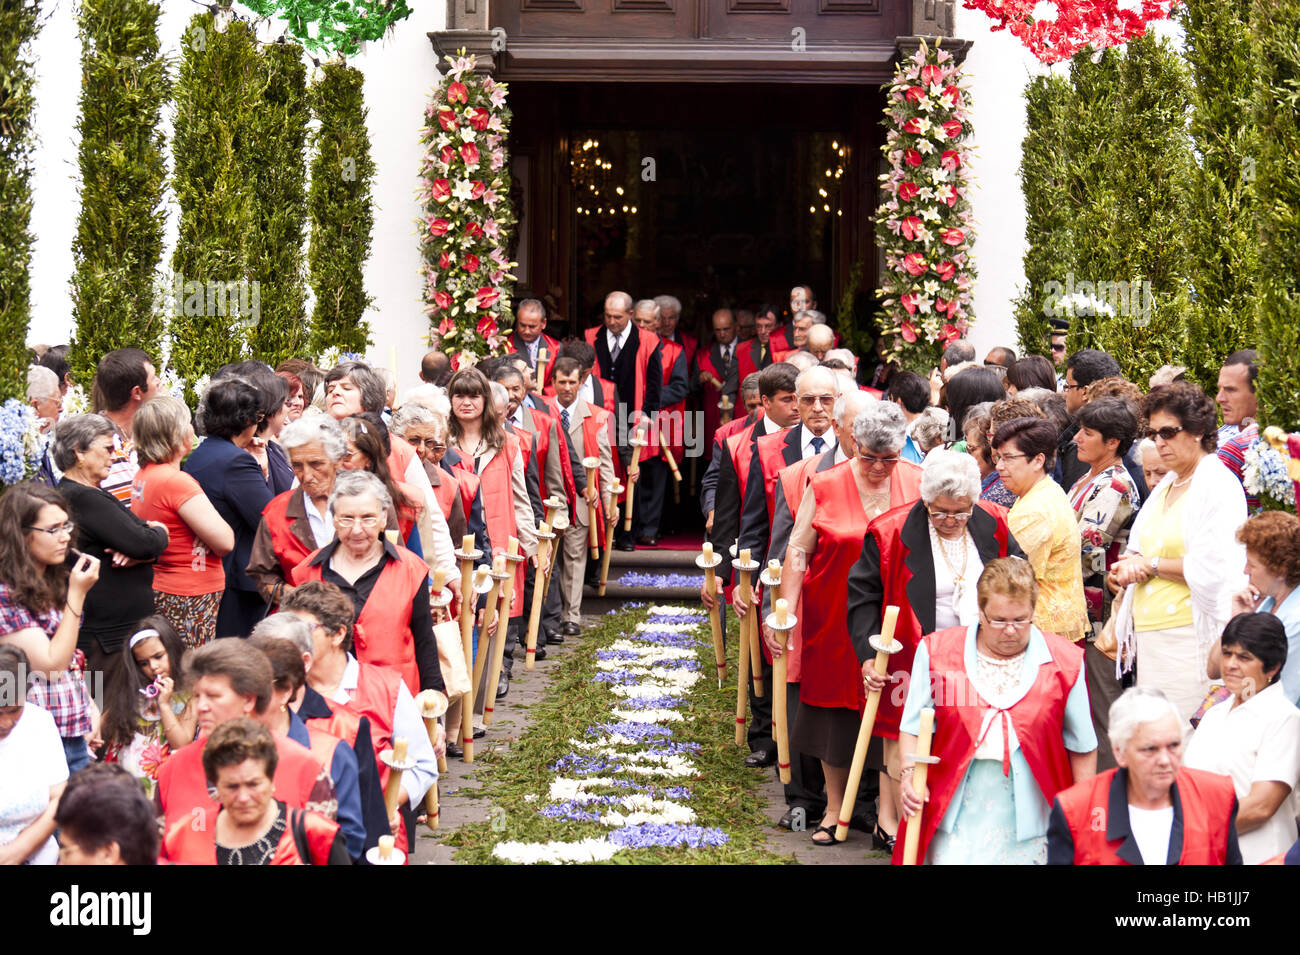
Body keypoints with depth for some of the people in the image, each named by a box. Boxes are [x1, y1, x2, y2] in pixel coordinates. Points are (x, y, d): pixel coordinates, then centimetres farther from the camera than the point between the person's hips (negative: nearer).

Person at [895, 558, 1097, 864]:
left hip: (1030, 815, 0)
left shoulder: (1064, 661, 2)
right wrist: (910, 773, -11)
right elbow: (914, 727, 6)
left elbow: (1082, 748, 7)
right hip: (958, 813, 0)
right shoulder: (937, 652, 2)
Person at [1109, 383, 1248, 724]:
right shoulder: (1166, 485, 19)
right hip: (1151, 637, 8)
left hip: (1190, 635, -8)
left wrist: (1151, 564, -7)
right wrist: (1127, 568, 2)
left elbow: (1212, 570, -17)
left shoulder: (1218, 485, -7)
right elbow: (1138, 551, 25)